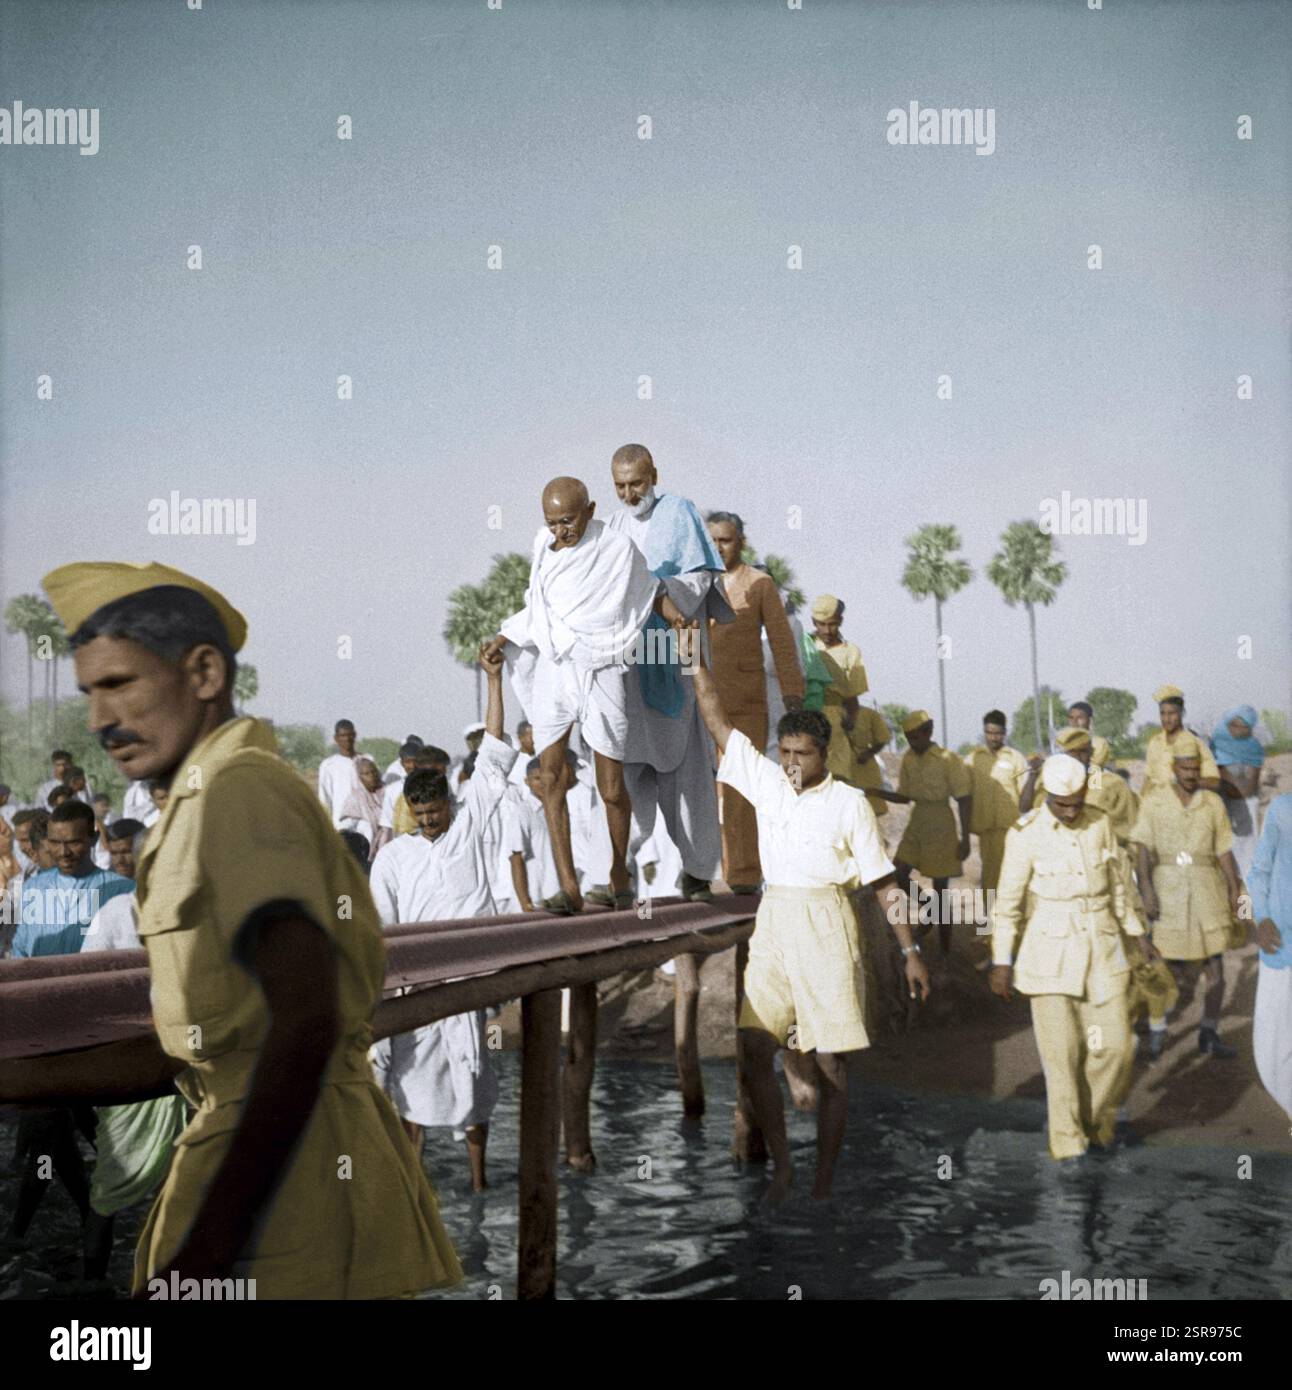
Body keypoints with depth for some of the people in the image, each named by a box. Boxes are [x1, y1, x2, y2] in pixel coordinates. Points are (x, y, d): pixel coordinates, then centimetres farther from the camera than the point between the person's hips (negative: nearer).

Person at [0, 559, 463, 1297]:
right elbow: (188, 1053, 19)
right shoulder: (210, 800, 19)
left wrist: (205, 1251, -22)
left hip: (288, 1185, -9)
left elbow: (306, 1024, -21)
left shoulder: (240, 787, -11)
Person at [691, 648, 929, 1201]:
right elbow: (716, 720, 10)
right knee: (754, 1048, -4)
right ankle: (780, 1166, 10)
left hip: (828, 930, -3)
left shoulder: (849, 803, -1)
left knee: (830, 1062, -1)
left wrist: (910, 950, -2)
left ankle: (824, 1181, 8)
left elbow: (883, 881, 0)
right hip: (772, 925, 4)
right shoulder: (766, 782, 8)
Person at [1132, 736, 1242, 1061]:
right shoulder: (1153, 800, 1)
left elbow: (1224, 851, 7)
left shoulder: (1212, 802, 6)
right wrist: (1146, 889, -14)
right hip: (1168, 889, -2)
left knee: (1215, 966, 3)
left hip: (1207, 890, 2)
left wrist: (1234, 891, 0)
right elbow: (1142, 847, -4)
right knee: (1170, 967, -2)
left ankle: (1209, 1034, 17)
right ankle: (1156, 1033, 14)